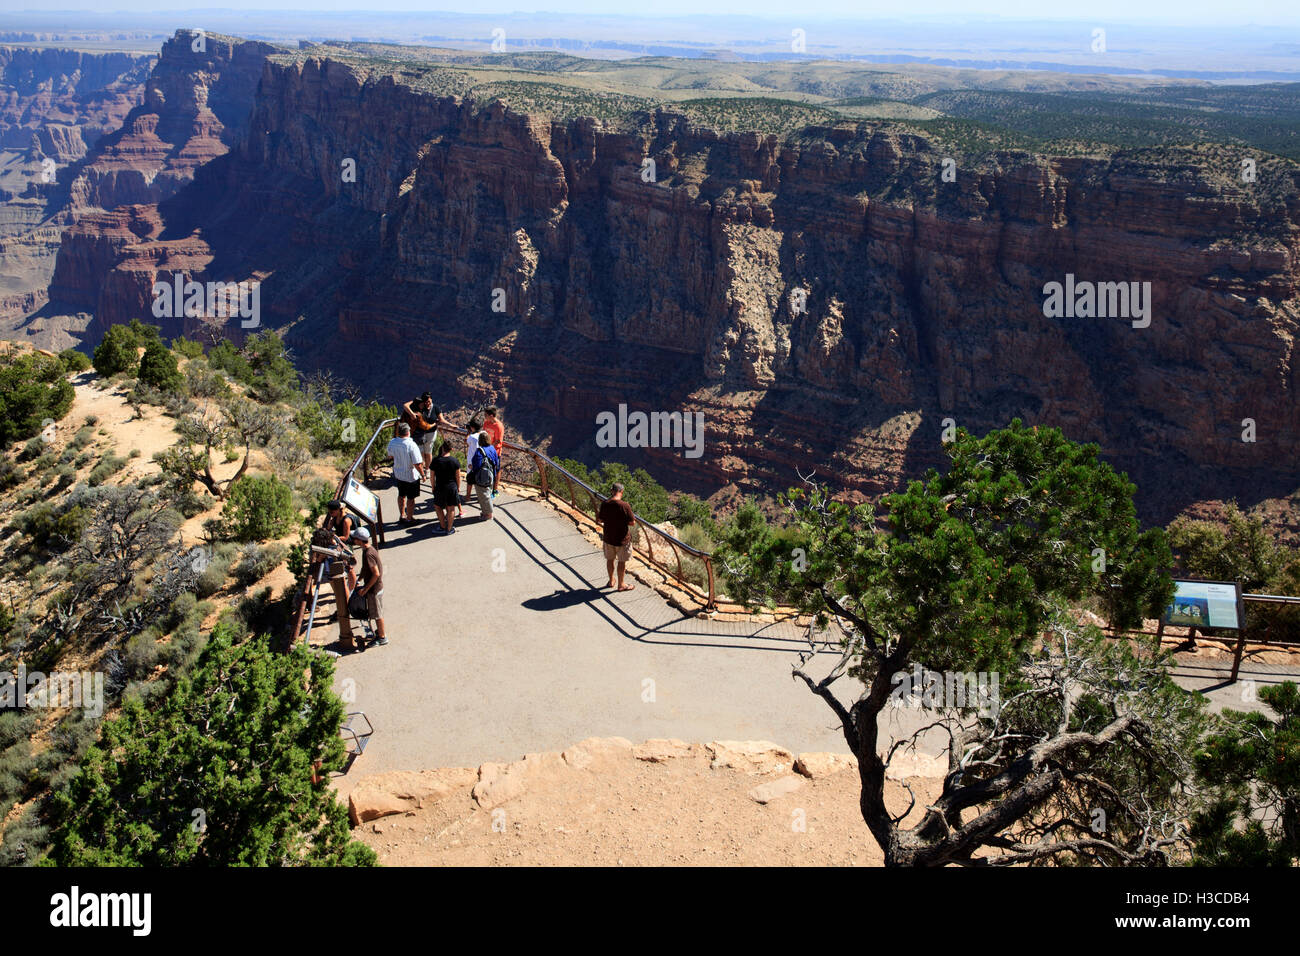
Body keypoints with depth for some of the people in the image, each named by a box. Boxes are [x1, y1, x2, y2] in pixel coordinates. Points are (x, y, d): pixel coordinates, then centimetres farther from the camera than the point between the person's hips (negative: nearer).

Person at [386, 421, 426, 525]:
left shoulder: (392, 443, -11)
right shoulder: (411, 445, -28)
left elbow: (390, 456, 9)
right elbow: (417, 464, -26)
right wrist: (422, 474, -11)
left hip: (398, 474, 6)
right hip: (411, 476, -6)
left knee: (401, 495, 24)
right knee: (410, 498, 12)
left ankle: (402, 516, 38)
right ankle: (409, 519, 24)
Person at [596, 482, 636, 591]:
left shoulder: (605, 505, -11)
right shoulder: (625, 506, -24)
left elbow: (600, 520, 2)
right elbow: (632, 523, -17)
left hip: (608, 537, 4)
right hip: (622, 539, -4)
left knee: (610, 559, 22)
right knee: (622, 561, 12)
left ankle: (611, 581, 39)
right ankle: (621, 585, 25)